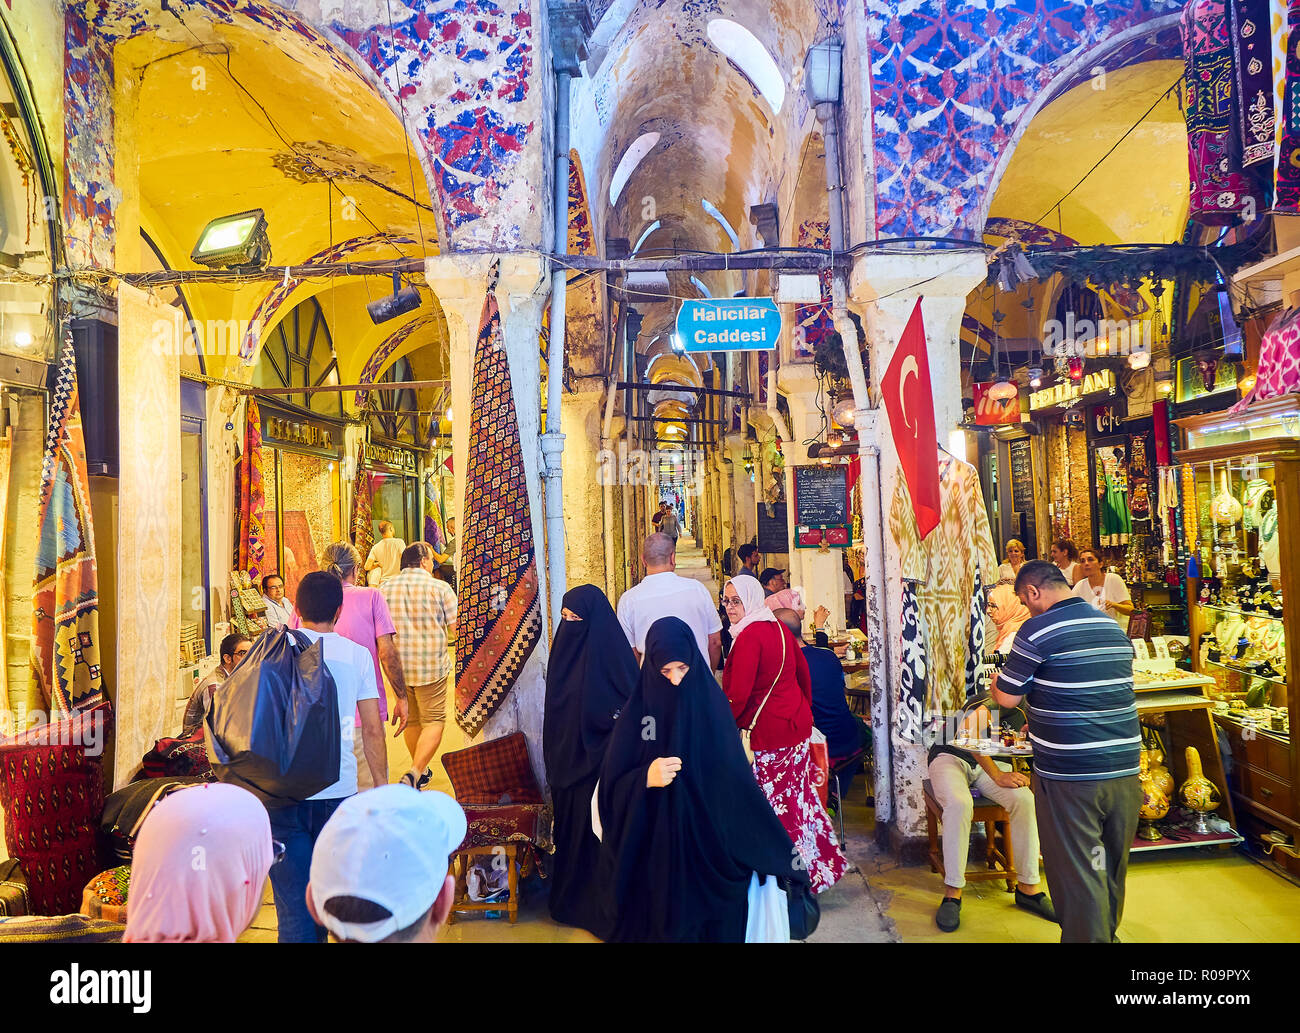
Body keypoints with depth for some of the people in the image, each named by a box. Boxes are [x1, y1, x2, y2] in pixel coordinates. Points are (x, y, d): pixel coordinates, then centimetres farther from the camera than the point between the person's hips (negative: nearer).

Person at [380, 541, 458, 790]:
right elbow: (455, 628, -7)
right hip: (432, 666, -4)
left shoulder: (385, 588, 5)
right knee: (434, 721, 3)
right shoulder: (439, 587, -7)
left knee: (410, 720, 19)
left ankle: (422, 771, 33)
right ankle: (414, 773, -13)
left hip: (397, 667, 4)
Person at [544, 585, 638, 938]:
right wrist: (555, 760, 14)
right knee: (571, 827, 18)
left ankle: (606, 909, 20)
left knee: (601, 836, 4)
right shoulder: (565, 647, 4)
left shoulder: (610, 654, -17)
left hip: (600, 764, -7)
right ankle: (573, 901, 35)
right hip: (567, 761, 7)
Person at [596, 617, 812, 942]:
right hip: (654, 850, -1)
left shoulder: (711, 704, -5)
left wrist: (779, 849, -3)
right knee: (661, 923, 7)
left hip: (711, 844, 1)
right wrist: (645, 779, -27)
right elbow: (611, 786, -7)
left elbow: (739, 780, -2)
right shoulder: (638, 710, -7)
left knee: (712, 921, 10)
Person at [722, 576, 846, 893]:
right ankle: (821, 865, 31)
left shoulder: (749, 636, -20)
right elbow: (803, 672, 17)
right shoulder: (779, 628, 7)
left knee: (773, 806, 2)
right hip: (797, 724, 9)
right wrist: (805, 708, 28)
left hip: (765, 733, -9)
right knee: (799, 796, 19)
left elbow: (737, 695, -23)